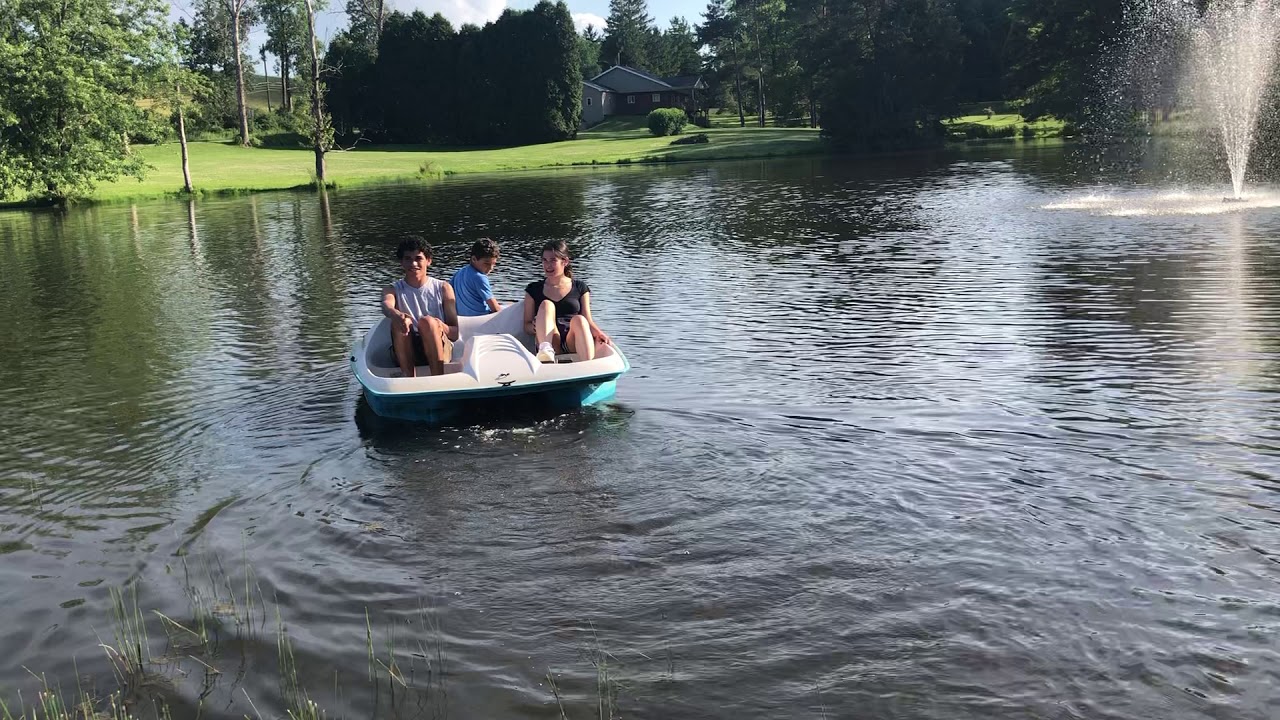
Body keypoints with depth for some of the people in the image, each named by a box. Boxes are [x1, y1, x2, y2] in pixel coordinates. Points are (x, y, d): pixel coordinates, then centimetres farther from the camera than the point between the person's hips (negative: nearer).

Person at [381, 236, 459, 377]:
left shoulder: (443, 288, 11)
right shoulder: (393, 290, 12)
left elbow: (456, 333, 6)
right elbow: (386, 305, -16)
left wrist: (441, 327, -18)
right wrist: (396, 314, -41)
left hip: (439, 350, 0)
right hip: (407, 355, 1)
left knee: (427, 321, -29)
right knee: (400, 321, -27)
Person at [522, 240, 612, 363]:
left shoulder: (580, 288, 17)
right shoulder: (534, 289, 17)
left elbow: (588, 321, 11)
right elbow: (527, 325, 13)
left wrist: (598, 333, -12)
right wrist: (536, 327, -12)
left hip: (573, 344, 0)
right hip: (549, 342, 0)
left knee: (579, 320, -32)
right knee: (546, 305, -24)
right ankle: (546, 352, -49)